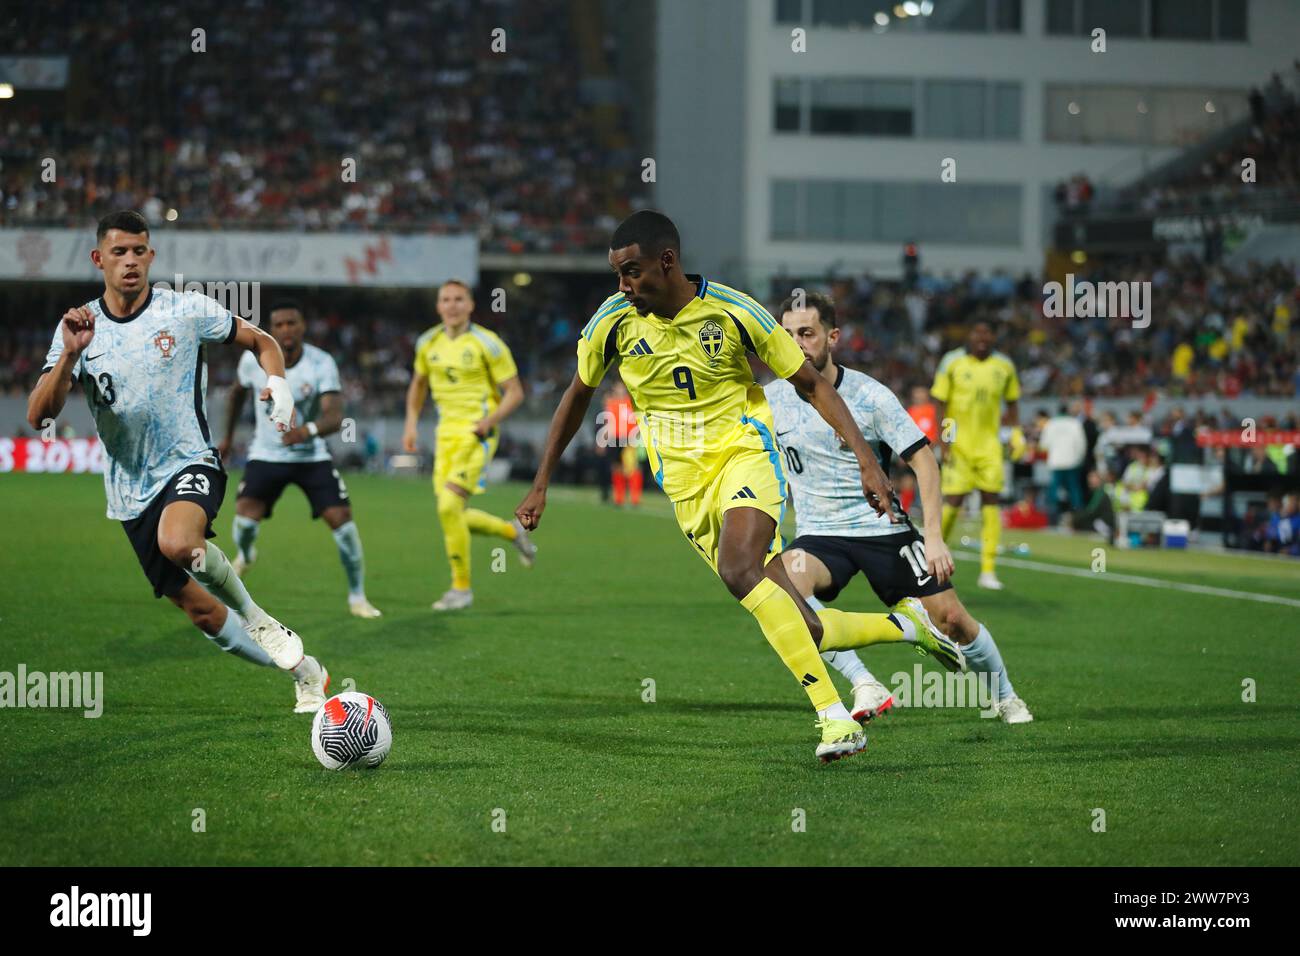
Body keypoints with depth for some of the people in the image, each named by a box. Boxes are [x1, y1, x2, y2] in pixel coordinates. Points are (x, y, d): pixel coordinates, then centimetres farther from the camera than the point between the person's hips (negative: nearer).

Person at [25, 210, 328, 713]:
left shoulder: (186, 309, -5)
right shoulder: (77, 327, 0)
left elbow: (260, 341, 10)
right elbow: (39, 415, -8)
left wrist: (277, 382, -11)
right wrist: (70, 356, -23)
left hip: (190, 463, -4)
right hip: (132, 492, 4)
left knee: (177, 543, -37)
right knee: (201, 611, 5)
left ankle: (249, 611, -7)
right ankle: (305, 673, 25)